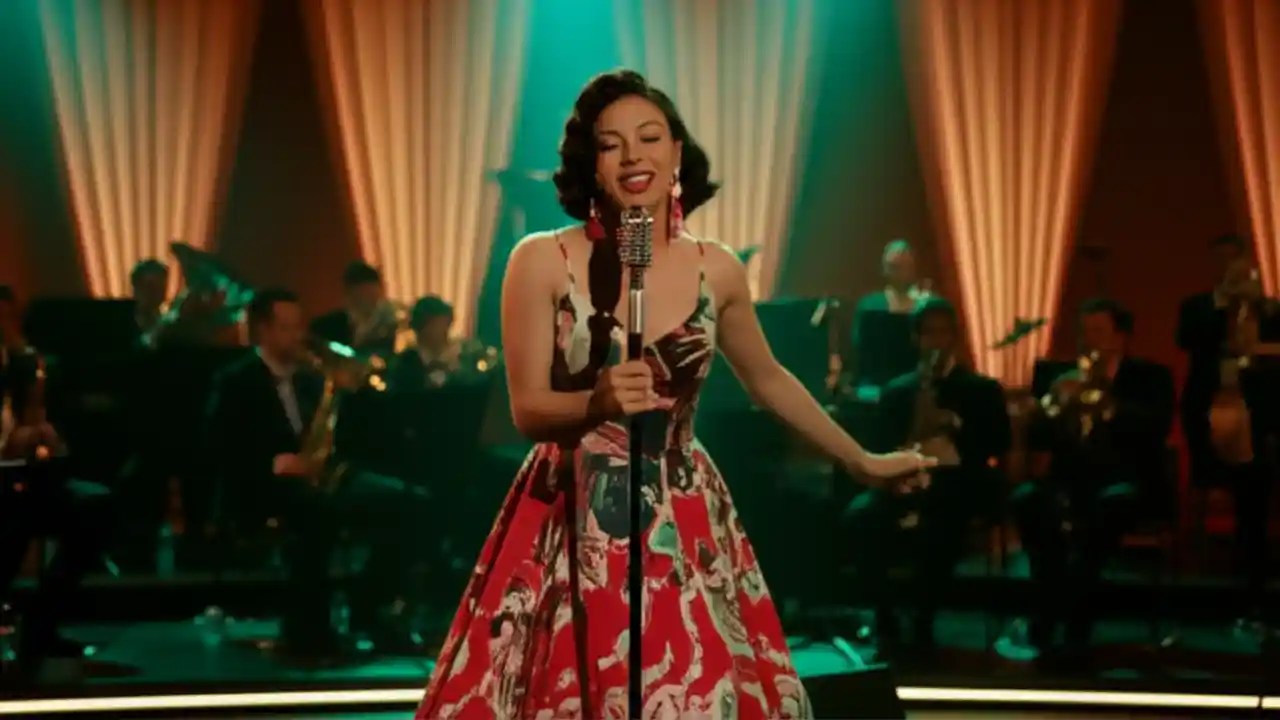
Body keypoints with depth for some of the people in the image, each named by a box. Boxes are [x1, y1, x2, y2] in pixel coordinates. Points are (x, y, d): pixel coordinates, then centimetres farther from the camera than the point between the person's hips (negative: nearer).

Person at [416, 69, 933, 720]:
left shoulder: (717, 271, 2)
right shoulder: (543, 261, -7)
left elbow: (769, 381, 18)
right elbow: (528, 411, -9)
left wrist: (865, 462, 24)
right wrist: (598, 404, -30)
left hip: (685, 529, 2)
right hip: (571, 528, -2)